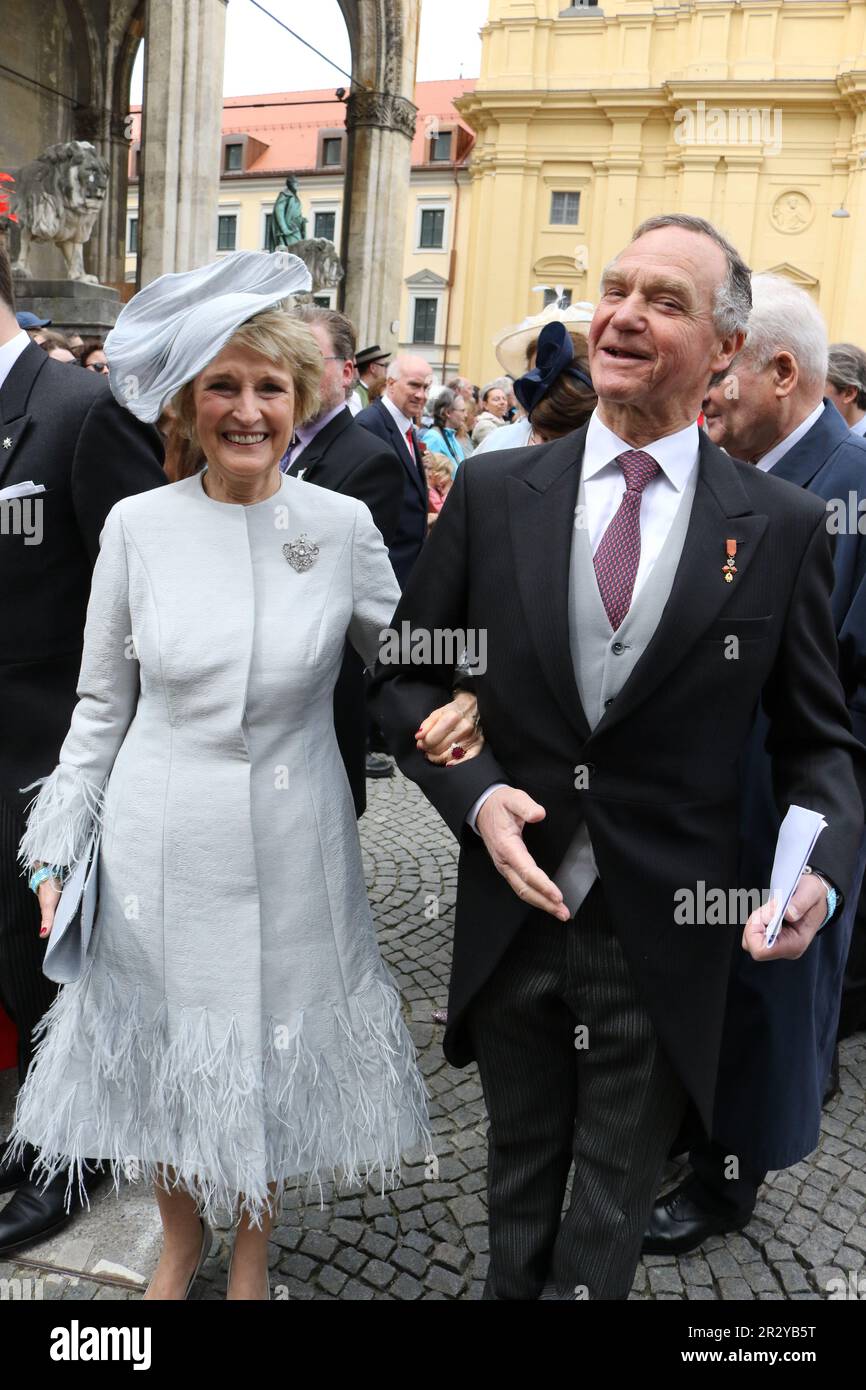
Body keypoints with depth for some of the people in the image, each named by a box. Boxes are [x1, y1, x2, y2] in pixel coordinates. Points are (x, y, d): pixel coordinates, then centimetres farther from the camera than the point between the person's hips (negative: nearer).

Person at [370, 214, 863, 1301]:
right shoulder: (492, 491, -3)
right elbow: (406, 675, 2)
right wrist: (474, 794, -14)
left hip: (666, 948, -1)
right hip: (513, 916, 2)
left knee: (609, 1219, 20)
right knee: (520, 1185, 25)